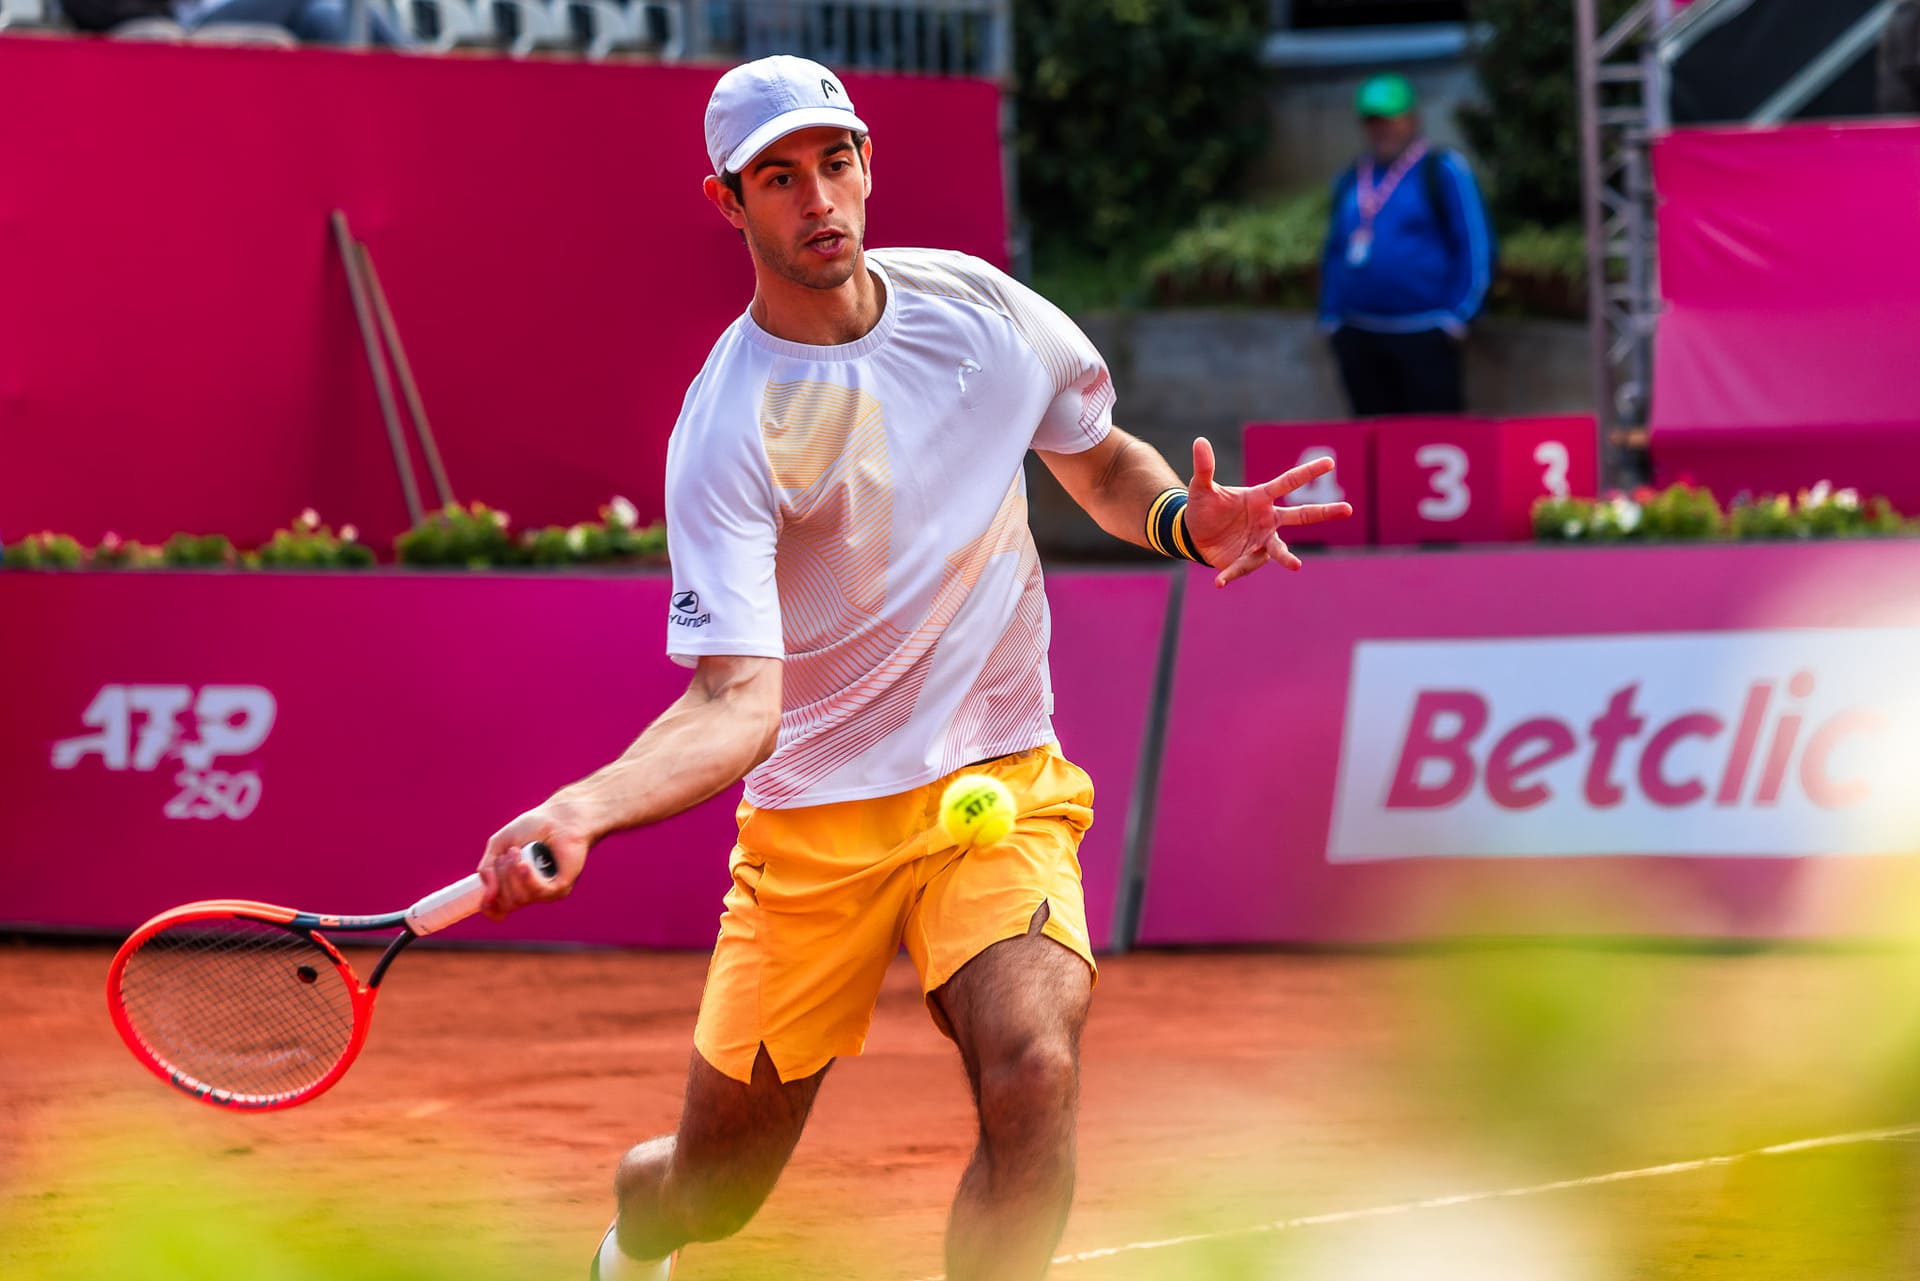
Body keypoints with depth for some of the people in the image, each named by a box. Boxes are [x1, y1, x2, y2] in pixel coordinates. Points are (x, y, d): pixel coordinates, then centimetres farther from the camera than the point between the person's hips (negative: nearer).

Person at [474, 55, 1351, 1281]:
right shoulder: (726, 431, -16)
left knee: (1034, 1072, -29)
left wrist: (1185, 521, -4)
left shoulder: (980, 306, -2)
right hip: (813, 820, -2)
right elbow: (737, 701, -23)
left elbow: (1097, 456, 19)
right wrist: (580, 810, -42)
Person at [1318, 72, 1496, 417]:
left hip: (1424, 337, -6)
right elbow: (1334, 252, 23)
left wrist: (1458, 315, -9)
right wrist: (1331, 317, 14)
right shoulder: (1351, 180, 16)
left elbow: (1475, 246, -4)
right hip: (1358, 336, 6)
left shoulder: (1442, 172, -1)